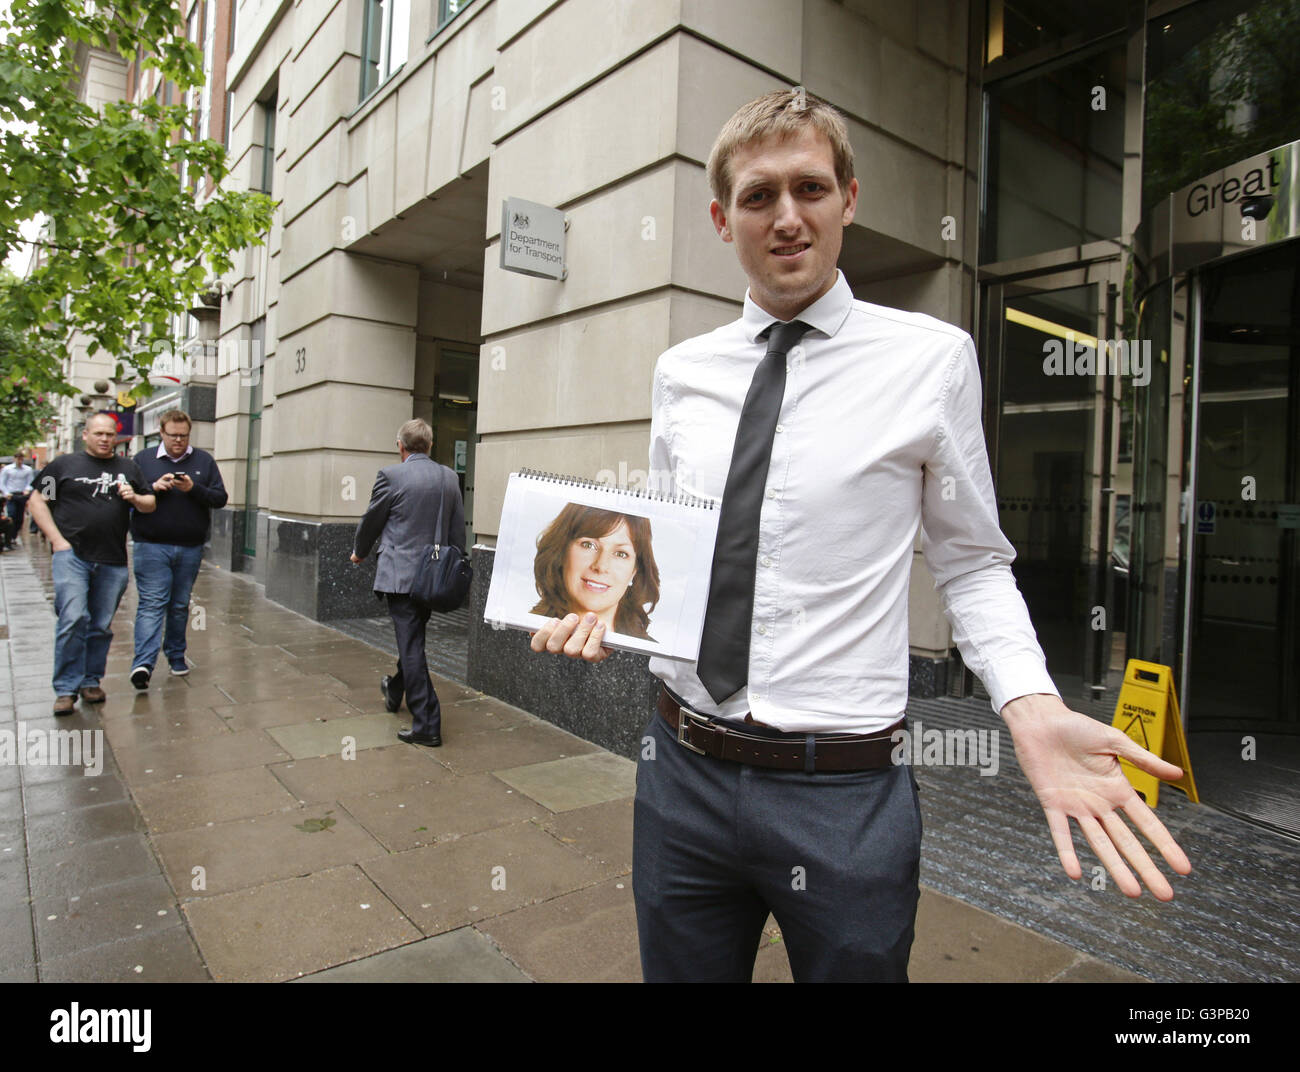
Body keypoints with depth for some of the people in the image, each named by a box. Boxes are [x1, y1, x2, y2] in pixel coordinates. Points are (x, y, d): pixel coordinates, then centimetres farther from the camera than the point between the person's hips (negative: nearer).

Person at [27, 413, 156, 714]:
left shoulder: (128, 468, 16)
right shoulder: (64, 464, 8)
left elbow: (151, 505, 18)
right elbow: (36, 501, 6)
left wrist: (135, 498, -5)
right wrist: (56, 539, -4)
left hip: (113, 561, 3)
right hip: (71, 555, -3)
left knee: (101, 625, 7)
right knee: (73, 618, -14)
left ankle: (91, 681, 22)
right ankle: (66, 689, -3)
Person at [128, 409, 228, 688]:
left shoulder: (204, 461, 9)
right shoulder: (143, 459, 7)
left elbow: (220, 498, 2)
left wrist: (194, 489, -15)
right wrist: (154, 488, -14)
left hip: (190, 548, 2)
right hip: (151, 546, -2)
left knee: (180, 604, 13)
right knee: (151, 603, -10)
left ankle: (176, 655, 27)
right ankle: (143, 664, -15)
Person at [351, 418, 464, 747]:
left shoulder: (391, 475, -10)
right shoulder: (449, 478, 5)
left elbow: (371, 521, 1)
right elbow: (458, 528, 9)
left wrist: (359, 552, 21)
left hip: (401, 574, -6)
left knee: (411, 646, -1)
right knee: (413, 638, 23)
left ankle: (427, 725, 0)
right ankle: (395, 692, 46)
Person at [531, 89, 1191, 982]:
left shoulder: (931, 358, -7)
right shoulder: (681, 371, 3)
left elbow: (973, 564, -1)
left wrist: (1034, 706, -16)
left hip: (844, 792, -3)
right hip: (683, 772, 4)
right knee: (680, 968, 22)